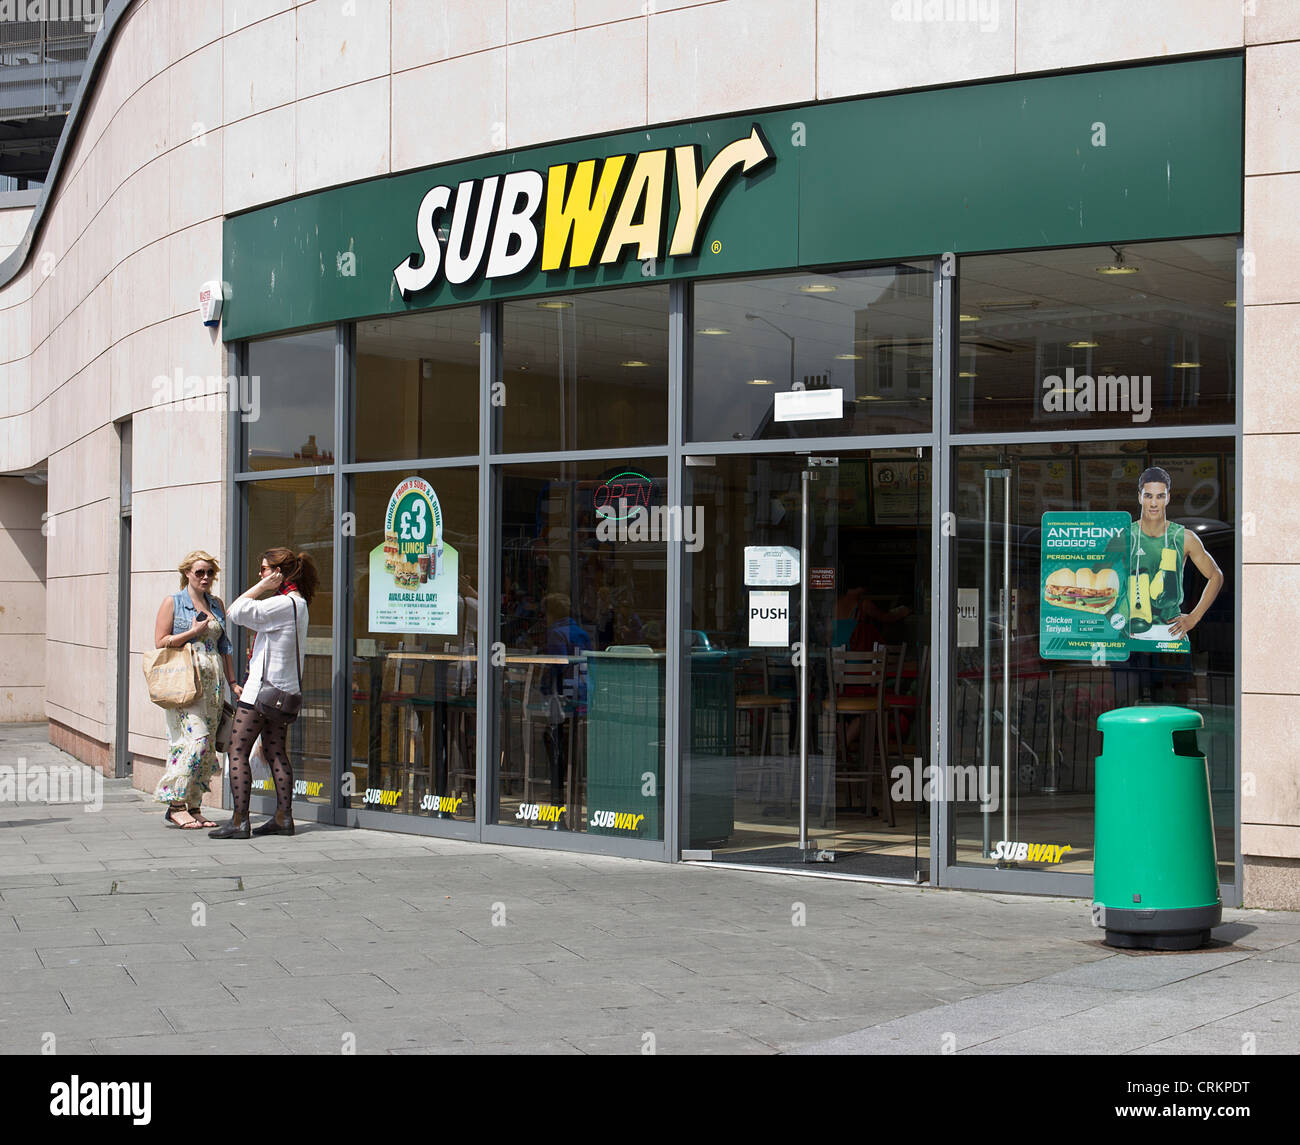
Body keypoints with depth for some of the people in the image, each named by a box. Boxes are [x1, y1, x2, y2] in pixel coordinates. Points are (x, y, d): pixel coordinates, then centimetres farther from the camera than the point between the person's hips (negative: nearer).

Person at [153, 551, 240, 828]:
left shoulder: (216, 604, 17)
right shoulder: (172, 602, 2)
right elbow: (161, 642, -3)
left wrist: (232, 682, 18)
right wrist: (194, 632, -9)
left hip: (213, 682, 6)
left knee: (206, 746, 2)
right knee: (194, 738, -18)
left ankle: (193, 806, 5)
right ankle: (176, 805, -12)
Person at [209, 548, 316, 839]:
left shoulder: (284, 604, -18)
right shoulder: (297, 603, 12)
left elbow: (236, 612, -19)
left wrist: (262, 586, -13)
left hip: (263, 687, -10)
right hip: (283, 689, 10)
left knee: (238, 750, -6)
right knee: (275, 752, 12)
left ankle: (239, 821, -8)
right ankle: (283, 818, 11)